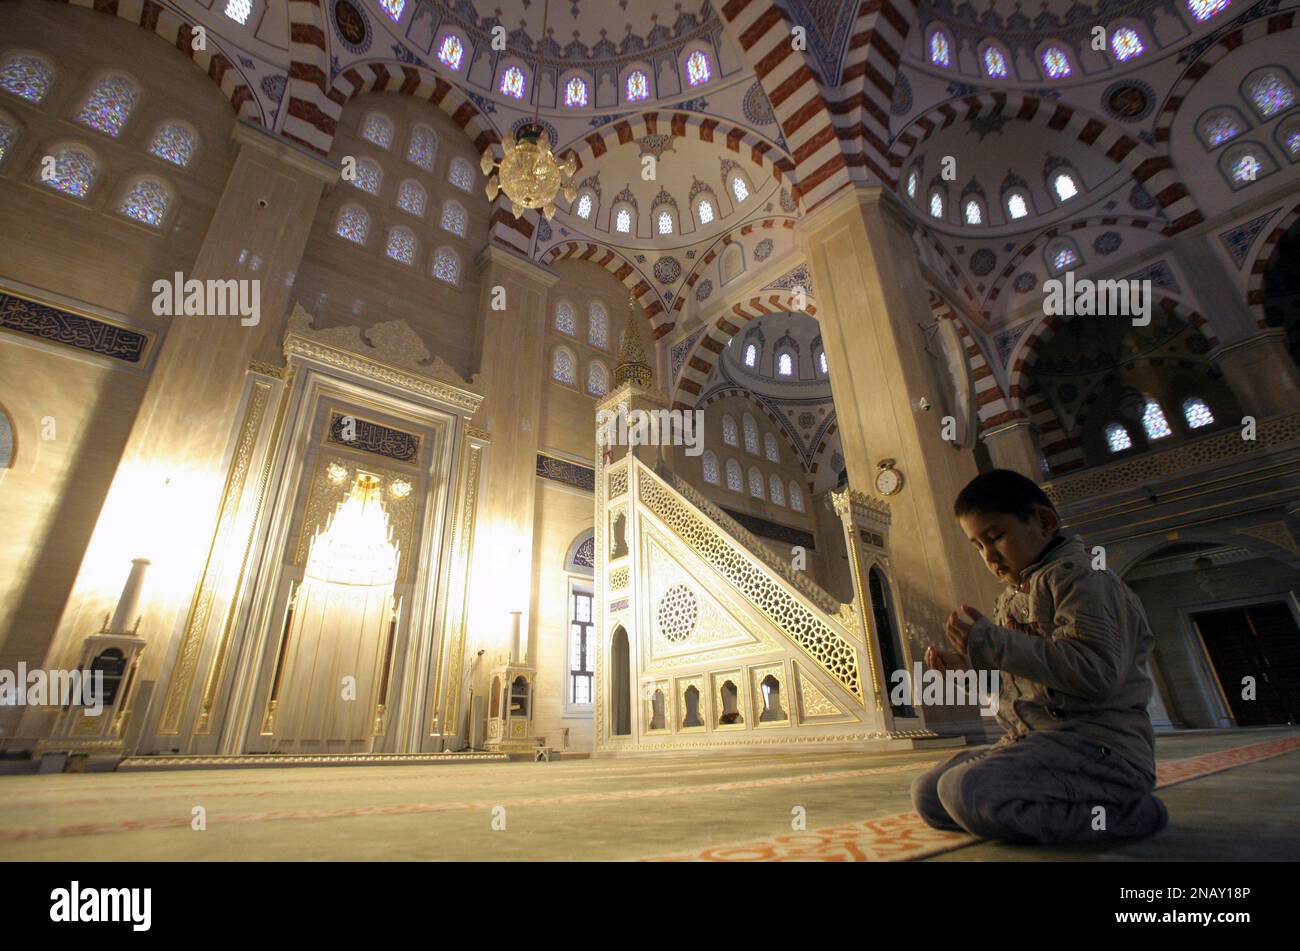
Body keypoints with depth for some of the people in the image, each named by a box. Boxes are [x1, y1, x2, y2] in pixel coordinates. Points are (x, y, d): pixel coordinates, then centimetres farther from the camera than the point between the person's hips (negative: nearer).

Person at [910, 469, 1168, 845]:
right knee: (927, 792, 4)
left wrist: (996, 644, -25)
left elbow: (1097, 672, -25)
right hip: (1034, 742, 9)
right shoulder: (1011, 599, 17)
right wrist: (970, 669, 5)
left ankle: (1126, 812, -8)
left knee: (968, 792, -31)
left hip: (1098, 747, -9)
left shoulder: (1077, 575, -10)